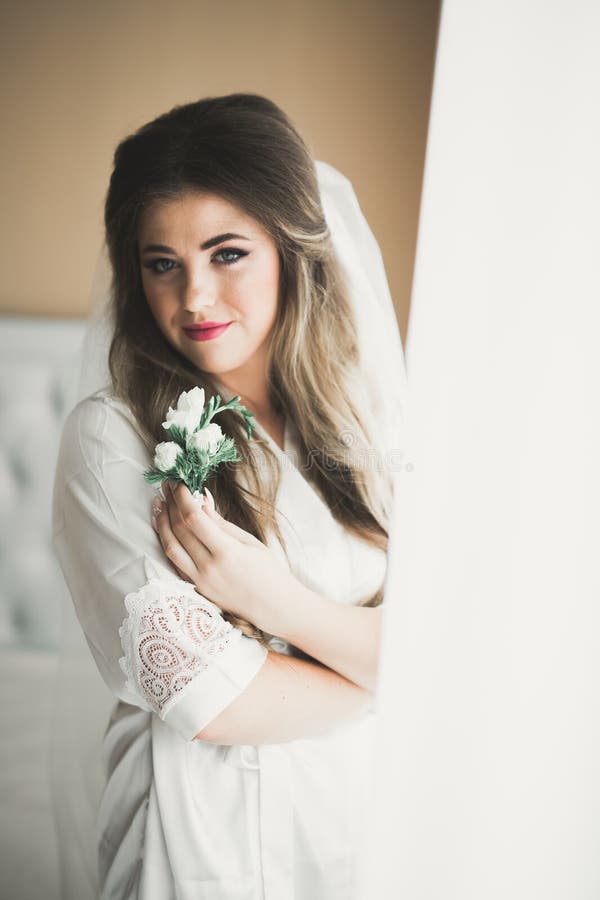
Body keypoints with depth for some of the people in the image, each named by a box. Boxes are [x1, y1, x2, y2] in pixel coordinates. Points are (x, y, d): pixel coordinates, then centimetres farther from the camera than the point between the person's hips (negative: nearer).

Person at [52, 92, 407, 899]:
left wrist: (274, 598, -21)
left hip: (372, 807, 4)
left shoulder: (370, 418, -4)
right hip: (202, 831, -4)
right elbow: (203, 700, -21)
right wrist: (379, 662, -9)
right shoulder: (111, 437, -16)